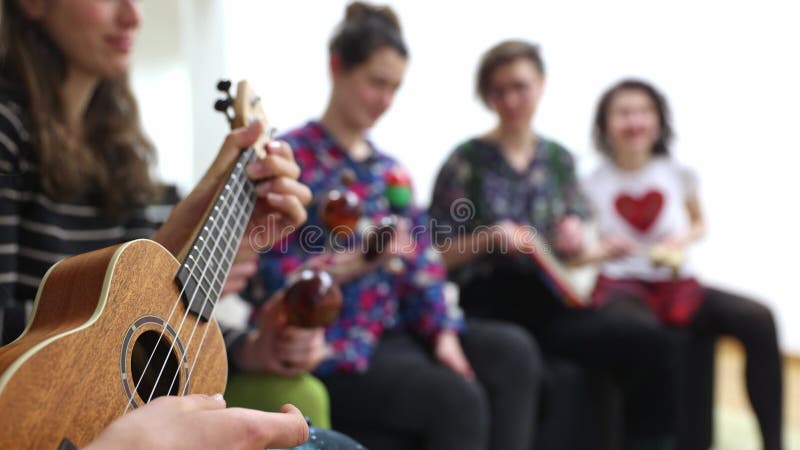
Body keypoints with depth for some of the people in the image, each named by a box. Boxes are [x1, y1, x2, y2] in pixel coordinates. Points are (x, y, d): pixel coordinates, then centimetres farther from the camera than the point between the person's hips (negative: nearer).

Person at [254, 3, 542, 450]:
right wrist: (360, 261, -24)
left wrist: (443, 333, -6)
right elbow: (271, 275, -12)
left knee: (512, 352, -12)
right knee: (455, 397, -26)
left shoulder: (389, 168, 16)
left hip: (396, 327, 7)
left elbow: (421, 261, 9)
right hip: (330, 342, -7)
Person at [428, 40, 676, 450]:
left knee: (649, 340, -21)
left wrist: (574, 238, -3)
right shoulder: (466, 161, -1)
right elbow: (435, 256, -2)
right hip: (491, 306, -4)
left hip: (550, 300, 4)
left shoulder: (559, 159, 13)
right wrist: (489, 238, -17)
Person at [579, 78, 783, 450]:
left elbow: (699, 223, 22)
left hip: (678, 284, 3)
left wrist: (683, 240, 0)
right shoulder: (593, 184, -1)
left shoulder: (678, 174, 5)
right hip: (621, 285, -3)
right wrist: (601, 252, -18)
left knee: (758, 318, -23)